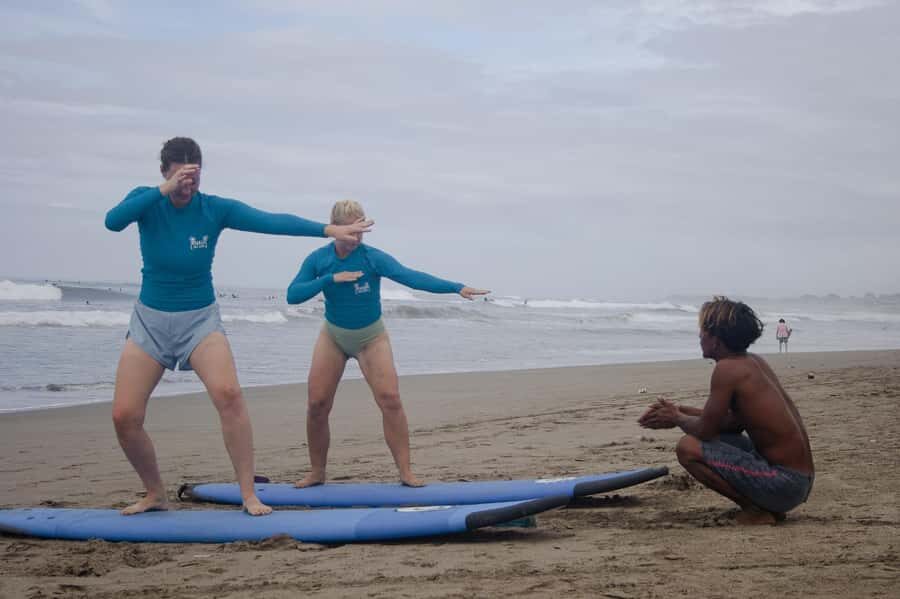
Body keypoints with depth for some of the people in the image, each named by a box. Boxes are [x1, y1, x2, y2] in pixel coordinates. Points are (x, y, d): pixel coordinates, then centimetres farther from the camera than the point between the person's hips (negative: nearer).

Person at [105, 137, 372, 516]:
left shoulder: (216, 209, -10)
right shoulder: (146, 200, -7)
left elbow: (272, 222, -20)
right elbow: (113, 222, -28)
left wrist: (329, 230, -31)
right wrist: (164, 191, -36)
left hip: (200, 319, -1)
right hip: (150, 320, 2)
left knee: (227, 393, -27)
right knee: (124, 416, -8)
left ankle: (249, 496, -20)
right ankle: (155, 495, 14)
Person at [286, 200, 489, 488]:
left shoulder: (373, 258, -20)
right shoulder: (318, 259, -12)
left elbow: (411, 277, -30)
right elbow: (292, 295, -18)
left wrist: (457, 287, -42)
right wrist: (330, 279, -31)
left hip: (371, 337, -2)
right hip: (333, 336, 2)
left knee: (390, 399, -16)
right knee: (316, 405, -5)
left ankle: (406, 472, -11)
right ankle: (316, 473, 11)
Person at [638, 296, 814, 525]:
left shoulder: (727, 368, -16)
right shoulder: (755, 362, 12)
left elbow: (705, 430, -12)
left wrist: (677, 418, 9)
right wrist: (680, 411, 18)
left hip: (784, 484, -9)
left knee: (688, 448, -12)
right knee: (719, 440, 26)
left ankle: (757, 510, -6)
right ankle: (768, 507, 14)